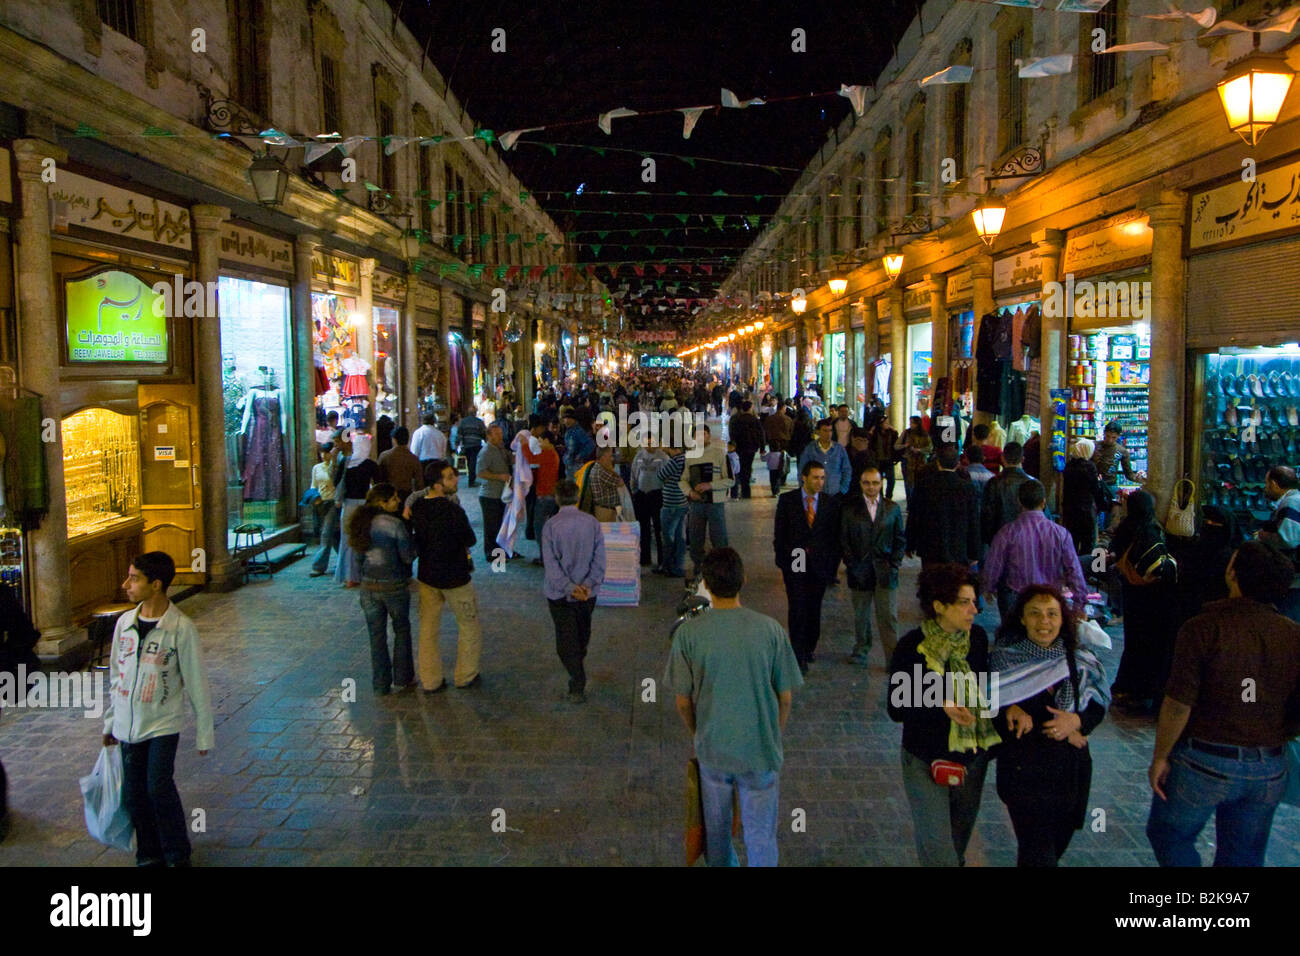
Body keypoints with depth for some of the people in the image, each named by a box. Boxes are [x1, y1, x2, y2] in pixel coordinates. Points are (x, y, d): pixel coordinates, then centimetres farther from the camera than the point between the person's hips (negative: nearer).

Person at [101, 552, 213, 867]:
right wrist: (110, 722, 18)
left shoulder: (181, 628, -13)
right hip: (128, 725, 5)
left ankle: (178, 856, 5)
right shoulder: (124, 623, 2)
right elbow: (116, 676, 14)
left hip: (163, 723, -5)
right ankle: (150, 857, 24)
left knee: (159, 788, -13)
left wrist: (203, 734, -6)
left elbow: (196, 684, -9)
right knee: (133, 794, 7)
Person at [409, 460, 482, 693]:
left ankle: (430, 681, 22)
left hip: (427, 576, 6)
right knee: (470, 628, 14)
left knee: (428, 629, 15)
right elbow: (471, 540, -12)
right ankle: (465, 677, 23)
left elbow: (415, 540, 6)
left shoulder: (416, 507, -5)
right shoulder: (453, 511, -25)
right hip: (454, 578, -6)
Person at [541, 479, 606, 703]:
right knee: (583, 636, 23)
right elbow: (600, 558, -8)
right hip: (588, 593, 3)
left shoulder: (551, 526, -11)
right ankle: (578, 676, 43)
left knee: (566, 639, 5)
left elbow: (550, 562, -16)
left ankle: (578, 685, 1)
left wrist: (569, 587, -17)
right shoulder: (592, 523, -4)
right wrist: (589, 584, -11)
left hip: (560, 594, -3)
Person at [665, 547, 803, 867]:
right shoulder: (770, 630, -13)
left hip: (712, 748, 1)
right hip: (761, 752, -1)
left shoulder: (688, 633, -14)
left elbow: (683, 702, -6)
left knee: (716, 830, 23)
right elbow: (786, 698, -5)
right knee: (761, 837, 14)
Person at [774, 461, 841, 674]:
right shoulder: (787, 500, -1)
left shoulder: (831, 503, 3)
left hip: (820, 565, 2)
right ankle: (798, 655, 1)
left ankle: (810, 648, 25)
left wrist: (833, 565, 1)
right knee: (797, 609, -5)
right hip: (795, 564, -2)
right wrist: (783, 562, -2)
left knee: (814, 609, 8)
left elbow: (836, 536, 5)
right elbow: (779, 534, 1)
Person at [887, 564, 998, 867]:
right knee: (937, 850, 2)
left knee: (958, 841, 21)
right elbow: (897, 709, -15)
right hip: (926, 762, -4)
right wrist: (941, 707, -29)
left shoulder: (977, 637, -7)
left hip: (973, 759, 4)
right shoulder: (911, 647, -19)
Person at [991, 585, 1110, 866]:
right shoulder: (1003, 658, -11)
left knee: (1058, 844, 19)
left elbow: (1098, 707, 5)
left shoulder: (1079, 659, -2)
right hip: (1023, 770, -4)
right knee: (1038, 853, -3)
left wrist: (1076, 721, -17)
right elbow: (994, 714, -12)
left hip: (1071, 770, 4)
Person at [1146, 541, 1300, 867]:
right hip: (1268, 770, 5)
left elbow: (1179, 705, -18)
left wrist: (1160, 757, -6)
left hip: (1204, 763, -4)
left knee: (1168, 833, 17)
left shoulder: (1203, 628, -19)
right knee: (1243, 856, 19)